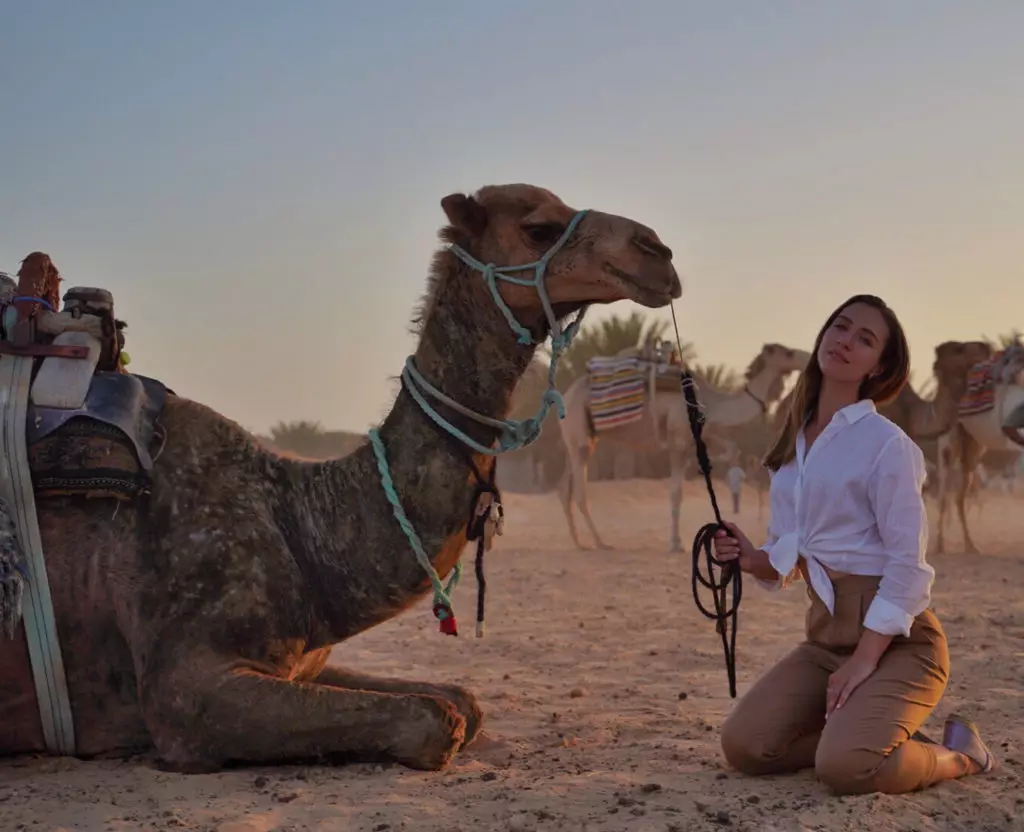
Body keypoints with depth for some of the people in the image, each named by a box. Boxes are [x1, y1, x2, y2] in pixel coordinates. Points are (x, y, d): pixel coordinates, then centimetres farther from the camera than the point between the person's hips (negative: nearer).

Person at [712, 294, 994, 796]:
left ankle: (957, 754, 3)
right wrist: (754, 560, -7)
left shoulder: (885, 444, -11)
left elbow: (908, 563, -14)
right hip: (826, 637, 7)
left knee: (845, 768, -27)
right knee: (743, 745, -10)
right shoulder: (794, 444, 10)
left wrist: (865, 659, -18)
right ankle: (859, 734, 13)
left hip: (895, 640, -6)